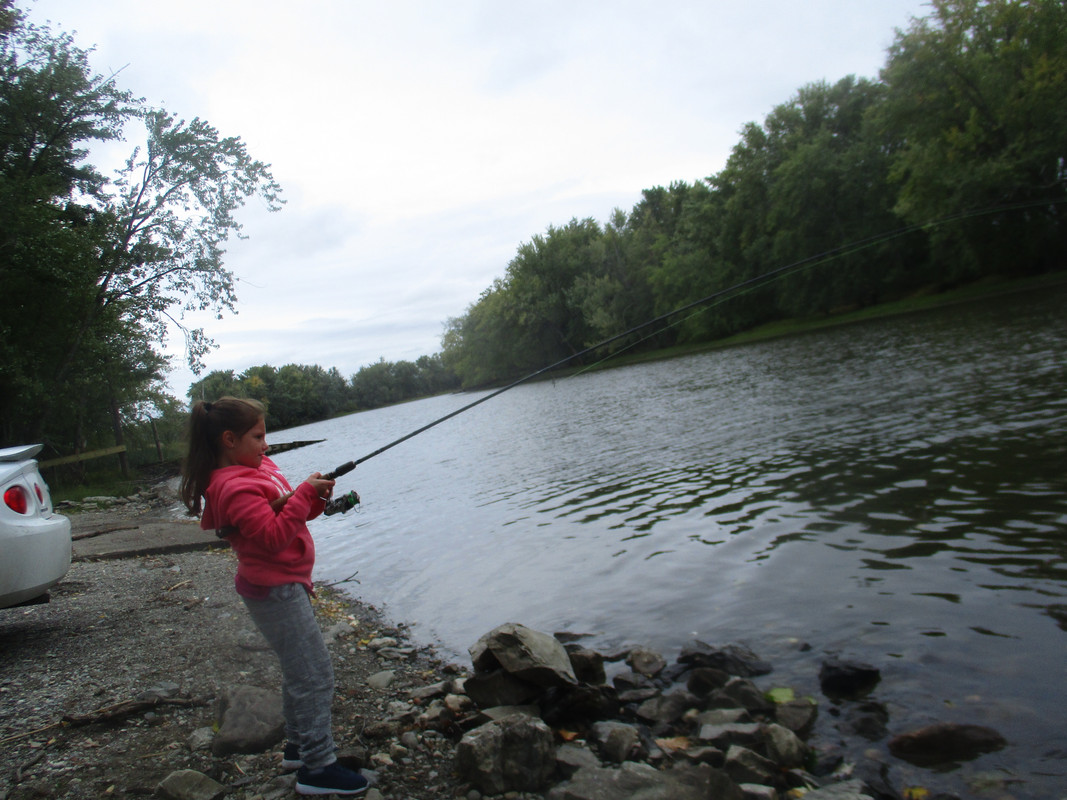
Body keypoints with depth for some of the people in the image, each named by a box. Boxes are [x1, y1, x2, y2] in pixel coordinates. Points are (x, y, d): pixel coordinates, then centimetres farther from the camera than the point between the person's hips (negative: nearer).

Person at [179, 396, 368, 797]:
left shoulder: (255, 468, 9)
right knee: (315, 676, -6)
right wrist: (304, 493, -25)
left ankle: (299, 748, 34)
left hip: (282, 584, 11)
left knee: (298, 671, 21)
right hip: (274, 589, -11)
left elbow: (291, 513, 13)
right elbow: (274, 536, -26)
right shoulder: (235, 487, -20)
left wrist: (315, 497, -7)